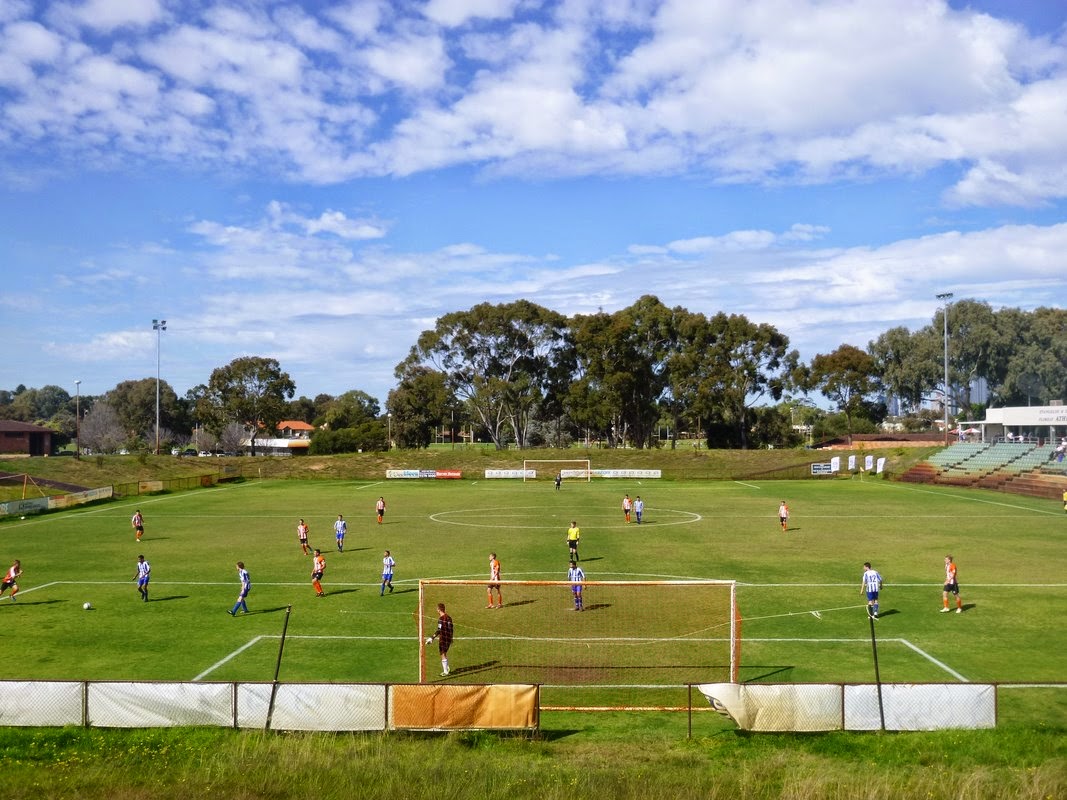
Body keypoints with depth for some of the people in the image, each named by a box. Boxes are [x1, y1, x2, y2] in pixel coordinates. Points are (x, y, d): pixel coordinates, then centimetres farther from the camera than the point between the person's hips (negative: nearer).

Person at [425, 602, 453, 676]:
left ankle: (445, 671, 1)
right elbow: (452, 629, 14)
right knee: (445, 654, 20)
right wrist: (451, 638, 26)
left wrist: (432, 638, -25)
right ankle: (446, 669, 22)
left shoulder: (441, 618, -16)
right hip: (448, 638, 8)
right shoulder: (449, 617, 9)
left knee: (443, 654, -1)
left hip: (443, 639, -8)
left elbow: (439, 630, -23)